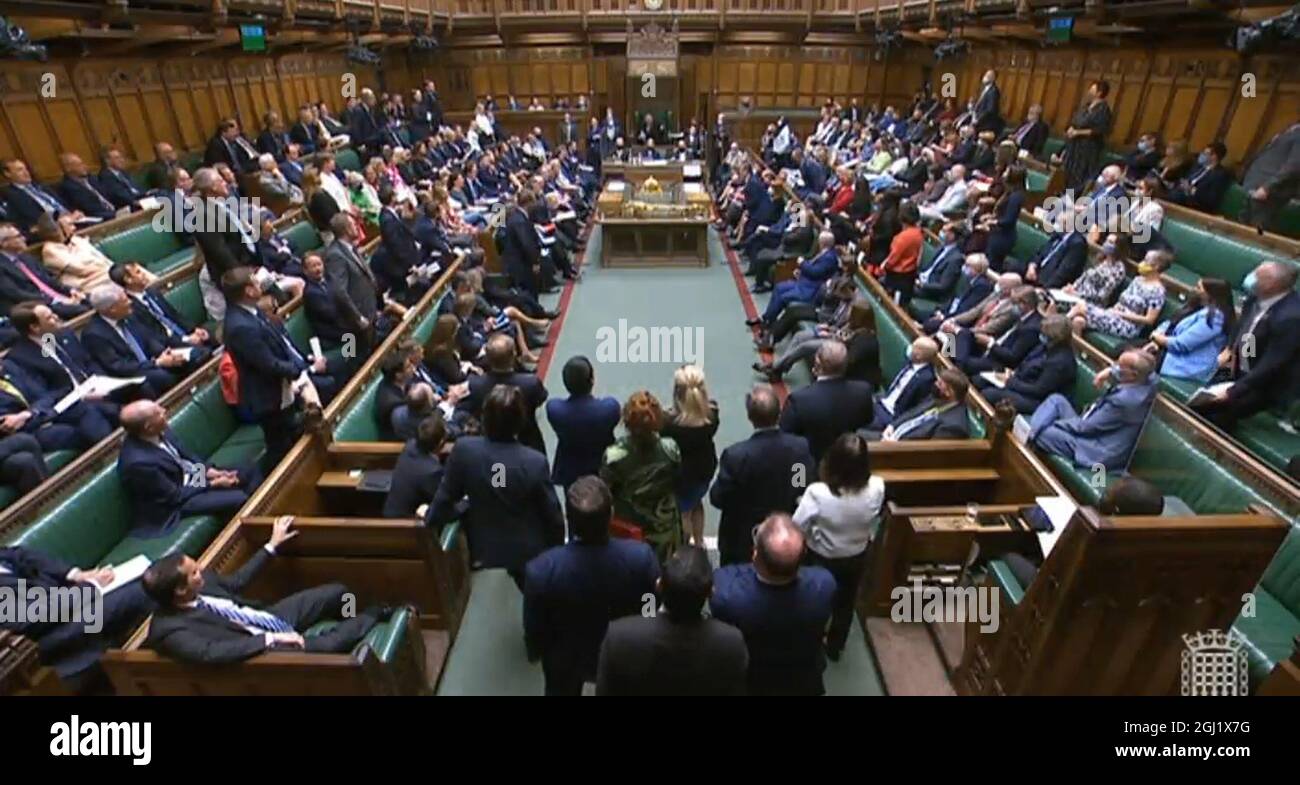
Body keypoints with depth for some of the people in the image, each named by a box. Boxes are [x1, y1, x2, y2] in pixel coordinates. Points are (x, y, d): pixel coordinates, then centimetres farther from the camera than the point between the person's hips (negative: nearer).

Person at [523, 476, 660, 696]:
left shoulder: (541, 569, -36)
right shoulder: (642, 556, -34)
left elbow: (534, 629, -18)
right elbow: (653, 613, -15)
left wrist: (534, 652, 4)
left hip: (565, 660, 0)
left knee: (563, 691, 33)